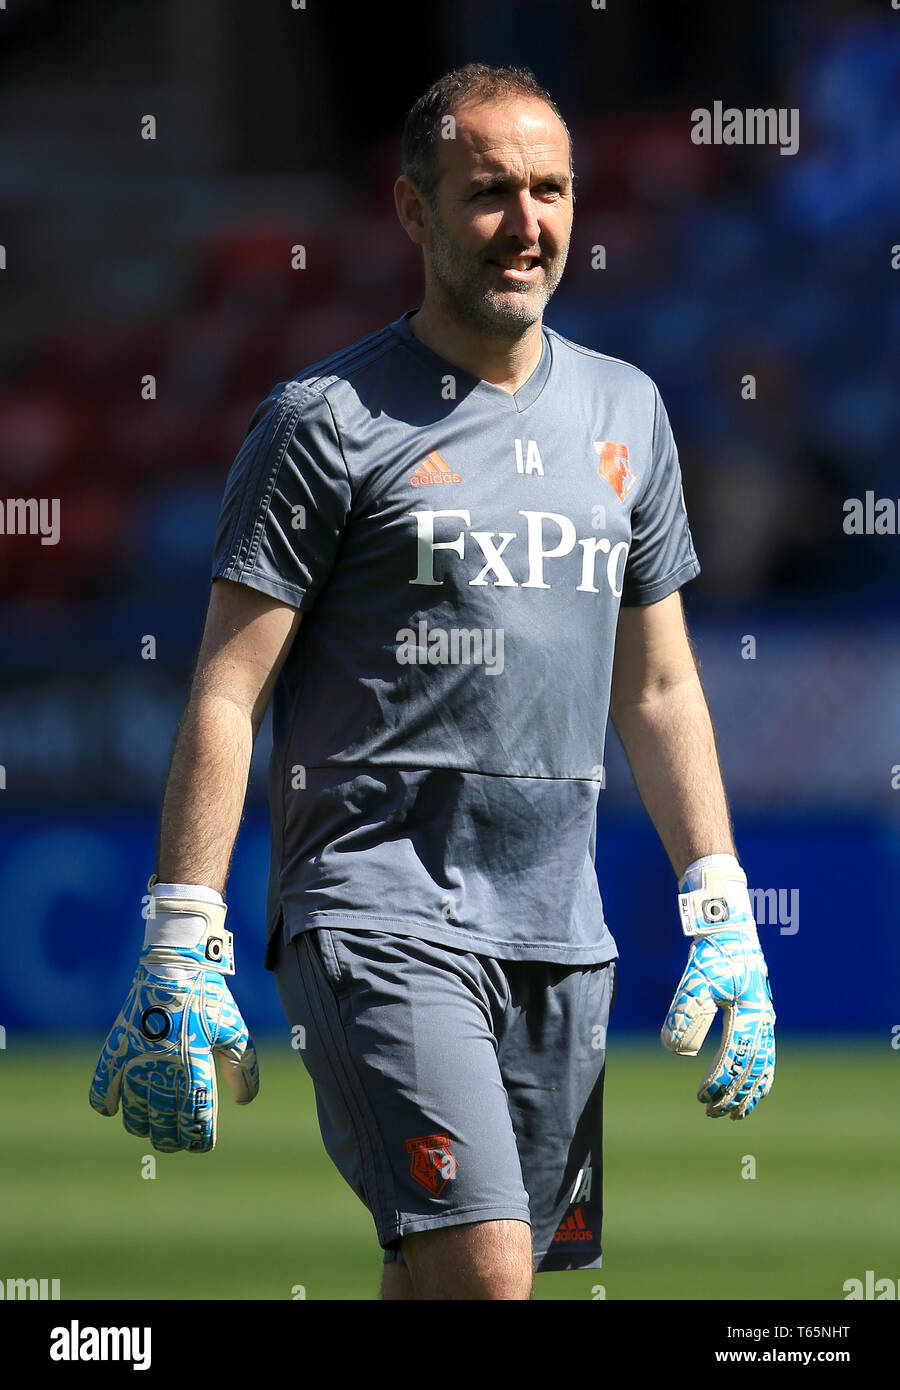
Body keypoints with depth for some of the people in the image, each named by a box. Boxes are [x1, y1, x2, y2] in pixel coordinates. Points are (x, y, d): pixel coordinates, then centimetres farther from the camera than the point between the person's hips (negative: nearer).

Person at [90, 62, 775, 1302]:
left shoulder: (624, 412, 14)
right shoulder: (332, 420, -4)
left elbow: (658, 689, 21)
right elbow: (225, 695, -5)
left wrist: (722, 919, 14)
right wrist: (182, 950, -11)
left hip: (561, 930, 6)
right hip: (379, 910, -6)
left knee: (435, 1282, 7)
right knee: (478, 1272, -20)